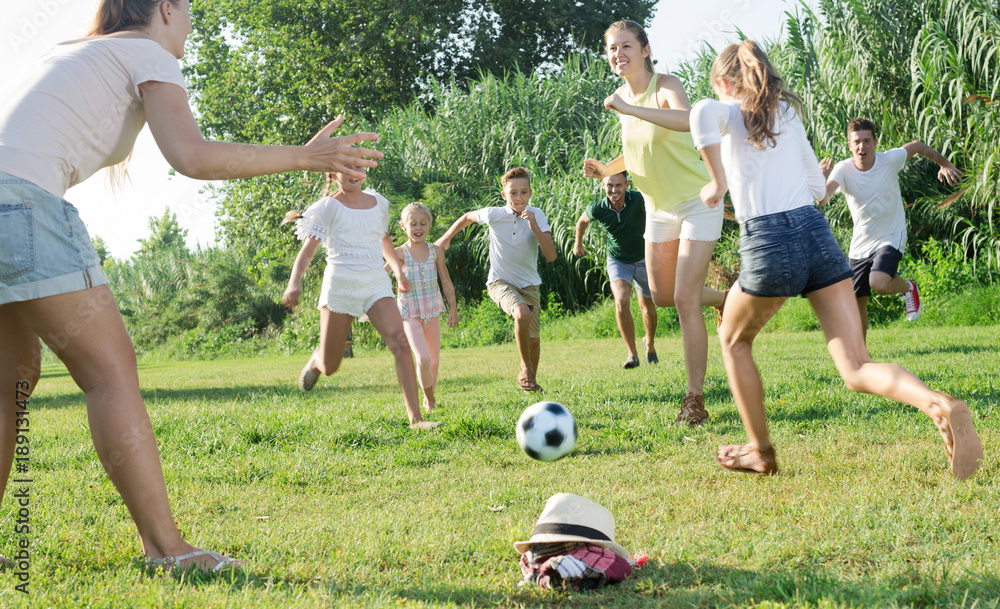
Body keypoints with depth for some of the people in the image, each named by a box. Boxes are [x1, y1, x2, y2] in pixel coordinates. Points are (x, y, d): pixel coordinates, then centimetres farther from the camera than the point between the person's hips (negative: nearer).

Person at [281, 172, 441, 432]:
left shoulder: (379, 203, 11)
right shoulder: (328, 207, -4)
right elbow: (308, 248, -13)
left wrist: (398, 270, 23)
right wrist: (294, 282, -28)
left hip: (376, 284, 3)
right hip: (340, 285, -3)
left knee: (401, 343, -20)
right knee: (329, 368, 4)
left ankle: (415, 417, -18)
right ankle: (317, 359, 45)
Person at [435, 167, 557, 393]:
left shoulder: (537, 215, -13)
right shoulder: (494, 214, -14)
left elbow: (551, 256, -21)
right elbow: (468, 217, 8)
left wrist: (535, 227, -31)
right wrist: (446, 238, 16)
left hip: (529, 284, 3)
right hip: (500, 282, -2)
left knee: (534, 339, 7)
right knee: (522, 313, -33)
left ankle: (532, 379, 37)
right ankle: (525, 368, -13)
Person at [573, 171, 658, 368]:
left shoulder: (638, 200, -27)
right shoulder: (597, 209, -18)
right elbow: (583, 220, 4)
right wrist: (578, 243, 20)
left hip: (643, 259, 0)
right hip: (617, 261, 0)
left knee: (647, 307, 15)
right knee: (621, 301, -25)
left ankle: (649, 344, 45)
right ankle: (632, 354, -16)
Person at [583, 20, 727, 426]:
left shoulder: (665, 86, -21)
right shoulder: (623, 98, 1)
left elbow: (687, 120, -45)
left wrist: (628, 109, -46)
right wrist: (607, 169, 0)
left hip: (696, 202, -8)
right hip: (659, 208, 8)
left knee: (684, 300, -15)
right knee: (661, 296, 15)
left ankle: (695, 400, -7)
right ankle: (723, 299, 45)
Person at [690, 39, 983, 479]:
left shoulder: (730, 112, 7)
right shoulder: (788, 113, 23)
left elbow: (701, 113, -20)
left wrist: (718, 182, -10)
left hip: (769, 244, -5)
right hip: (817, 233, 5)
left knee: (733, 340, 24)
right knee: (857, 371, -1)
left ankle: (761, 452, 26)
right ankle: (940, 406, -29)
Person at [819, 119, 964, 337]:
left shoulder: (890, 160, -14)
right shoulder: (843, 170, -15)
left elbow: (918, 146, 7)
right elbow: (823, 199, -33)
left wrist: (944, 163, 18)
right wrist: (822, 180, -54)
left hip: (891, 237, -2)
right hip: (861, 244, 2)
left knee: (879, 283, -28)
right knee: (857, 302, 3)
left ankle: (907, 287, 7)